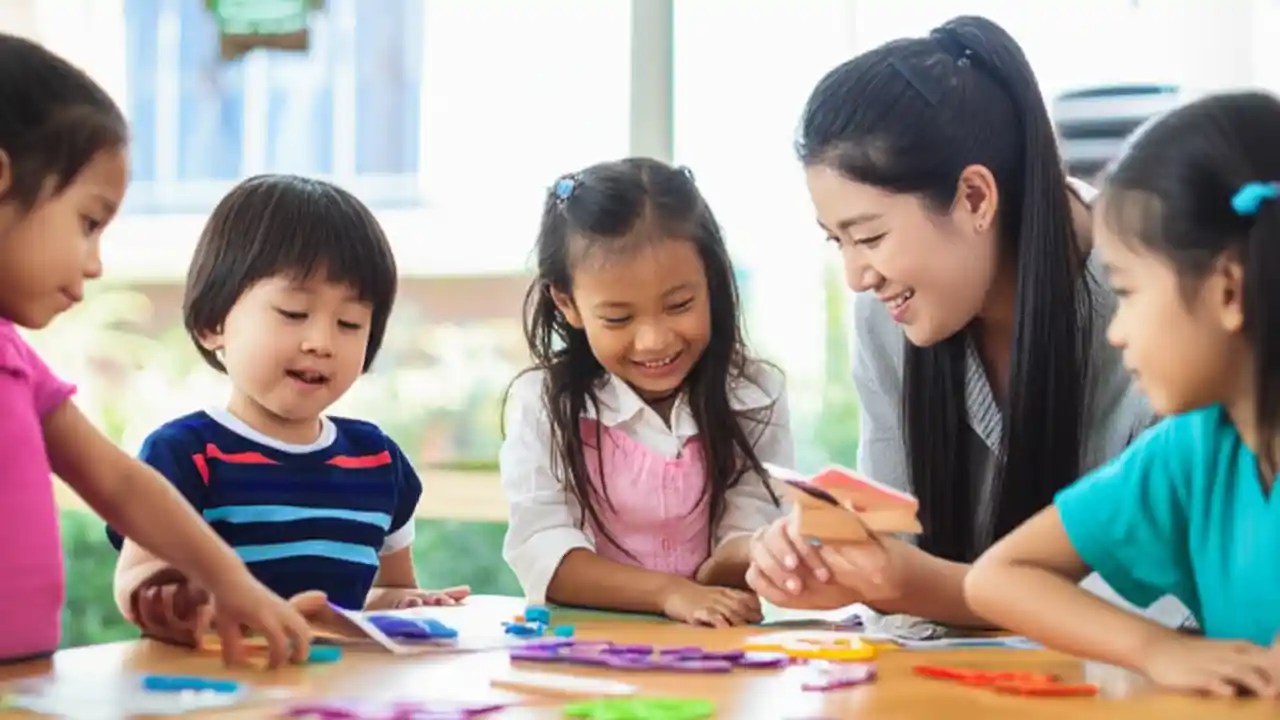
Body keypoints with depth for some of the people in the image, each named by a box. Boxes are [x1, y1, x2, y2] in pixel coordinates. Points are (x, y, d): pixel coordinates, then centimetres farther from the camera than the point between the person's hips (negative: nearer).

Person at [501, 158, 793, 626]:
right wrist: (667, 592, -26)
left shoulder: (755, 397, 0)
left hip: (720, 643, 2)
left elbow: (751, 529, -6)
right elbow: (542, 552, -13)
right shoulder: (543, 402, -5)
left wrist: (748, 557, -29)